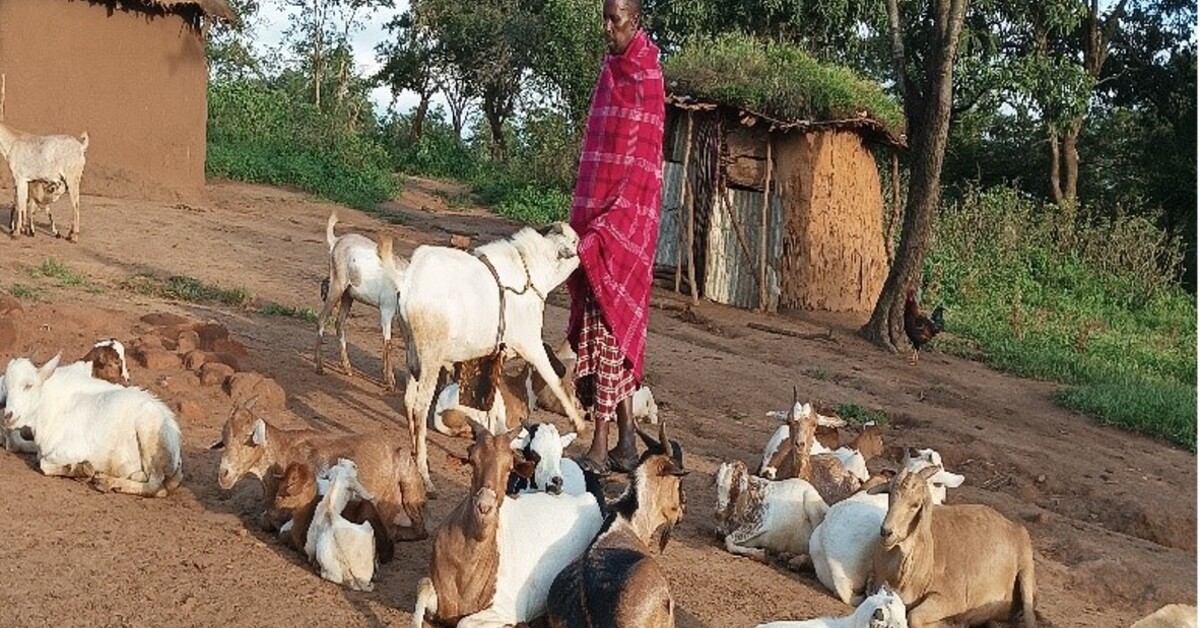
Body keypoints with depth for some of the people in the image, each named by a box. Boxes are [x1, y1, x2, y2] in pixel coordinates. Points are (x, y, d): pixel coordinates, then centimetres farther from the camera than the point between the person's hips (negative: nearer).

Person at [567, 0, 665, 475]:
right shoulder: (611, 70, 15)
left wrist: (606, 228, -18)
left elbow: (642, 166, -13)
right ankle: (625, 441, 14)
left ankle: (601, 445, -4)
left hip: (627, 215, -8)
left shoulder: (646, 79, -8)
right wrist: (584, 225, 14)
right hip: (596, 212, 8)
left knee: (611, 325, -8)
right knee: (614, 328, 8)